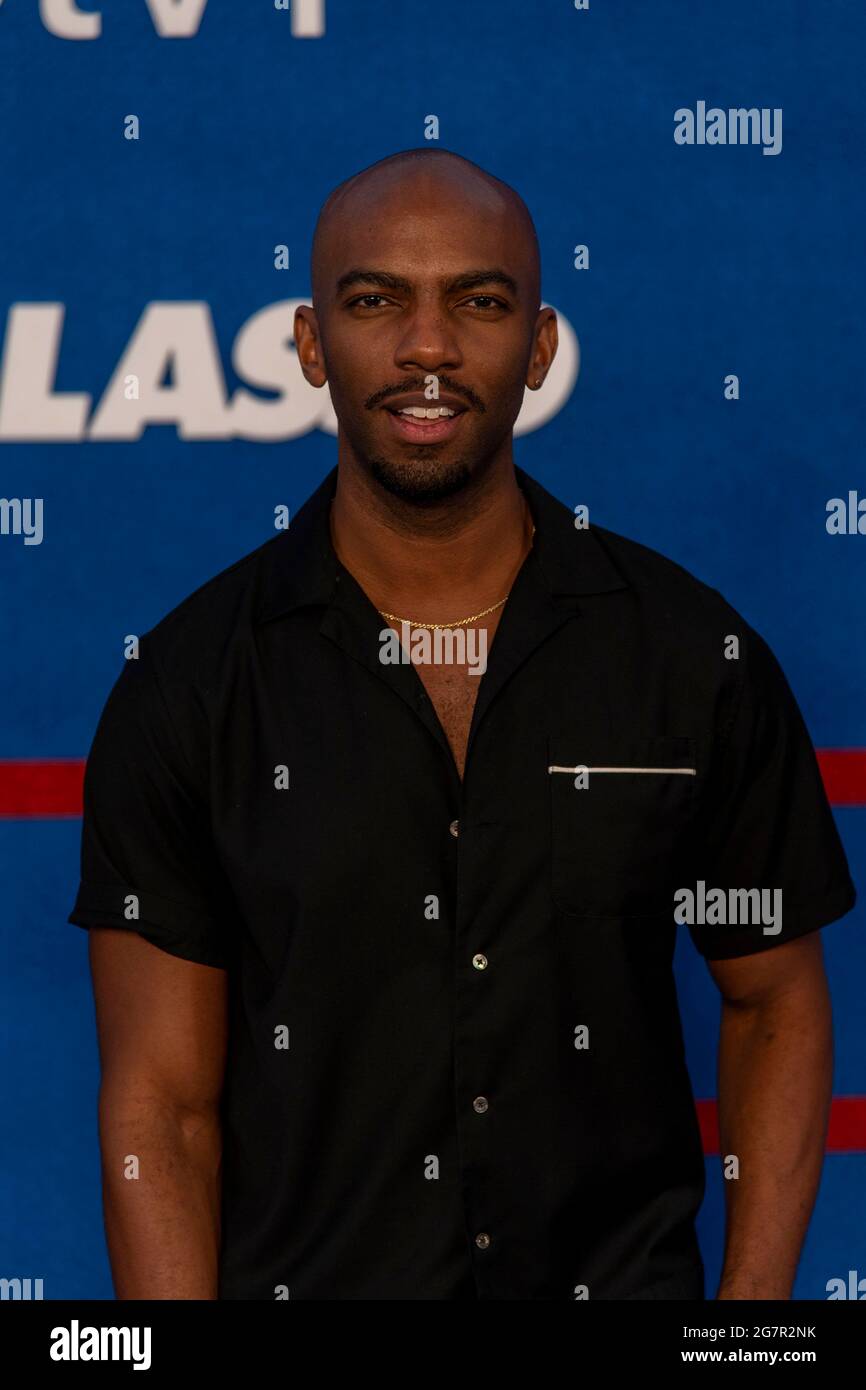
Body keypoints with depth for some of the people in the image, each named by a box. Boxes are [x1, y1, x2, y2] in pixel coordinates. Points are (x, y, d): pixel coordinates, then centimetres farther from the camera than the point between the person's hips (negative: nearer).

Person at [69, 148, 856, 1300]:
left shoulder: (696, 656, -4)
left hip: (620, 1280, 1)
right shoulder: (188, 684, -6)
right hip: (301, 1277, 0)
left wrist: (756, 1301, -6)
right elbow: (162, 1104, -6)